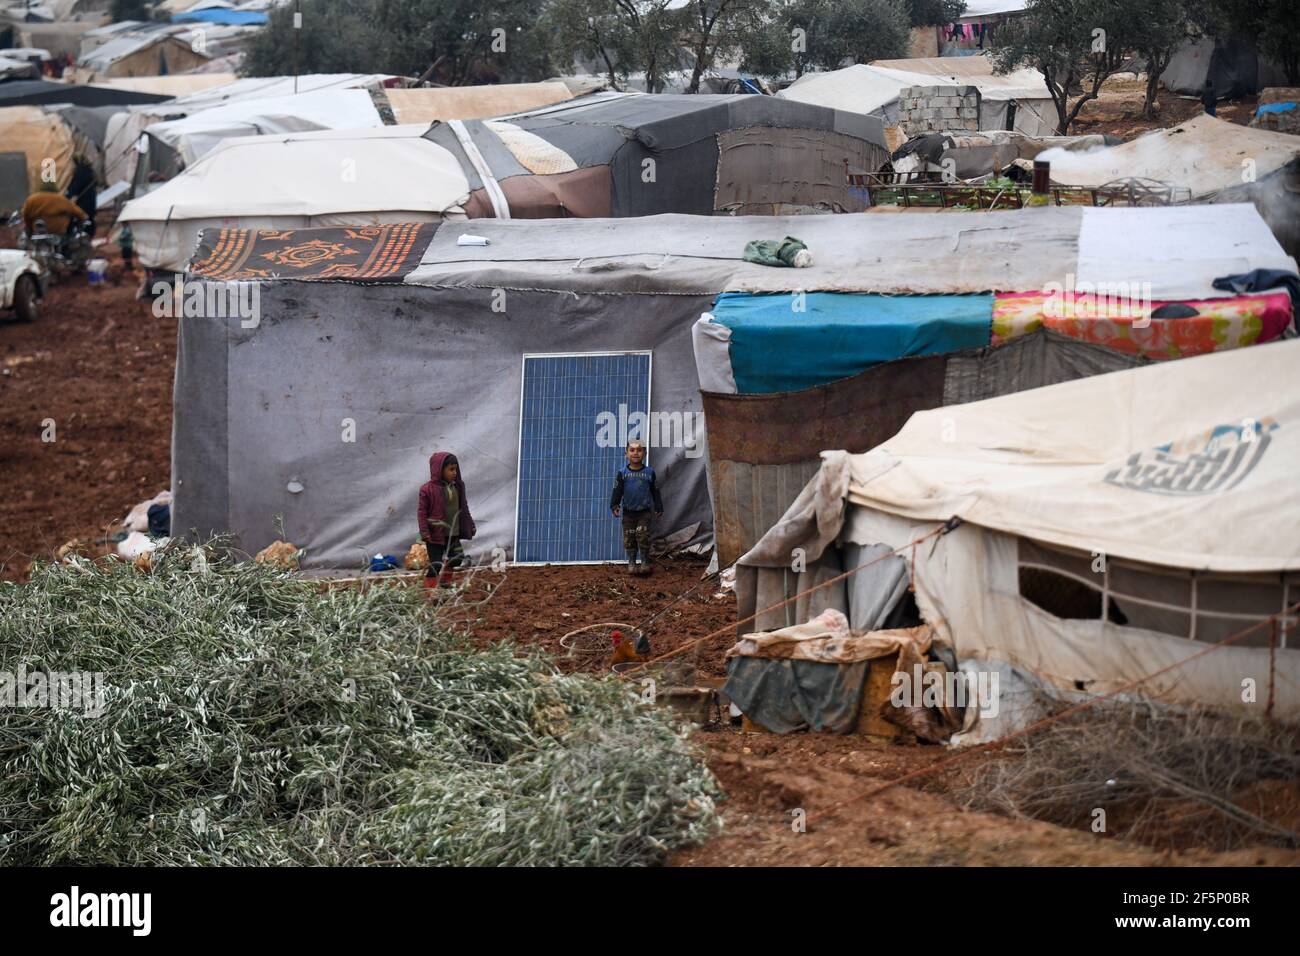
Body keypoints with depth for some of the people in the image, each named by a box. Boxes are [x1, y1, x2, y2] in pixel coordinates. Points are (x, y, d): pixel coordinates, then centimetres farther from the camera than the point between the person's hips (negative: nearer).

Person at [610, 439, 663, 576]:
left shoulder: (649, 472, 0)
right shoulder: (622, 473, -2)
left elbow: (655, 491, 7)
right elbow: (617, 490, -1)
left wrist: (658, 508, 9)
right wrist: (614, 505, -10)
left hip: (644, 511, -1)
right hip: (628, 512, 1)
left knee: (643, 536, -9)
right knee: (629, 538, 4)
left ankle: (645, 562, 2)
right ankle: (631, 562, 15)